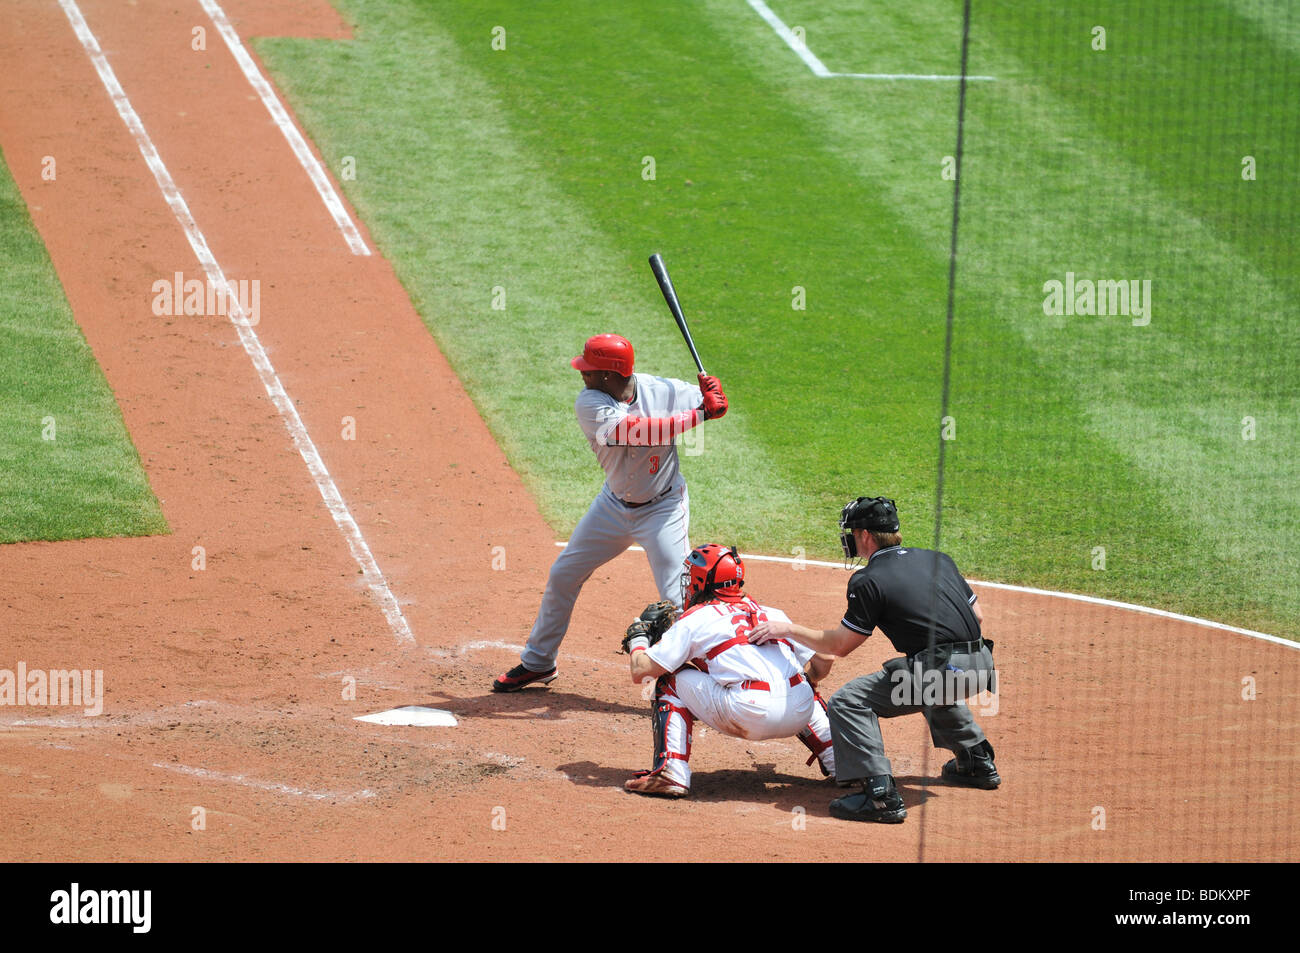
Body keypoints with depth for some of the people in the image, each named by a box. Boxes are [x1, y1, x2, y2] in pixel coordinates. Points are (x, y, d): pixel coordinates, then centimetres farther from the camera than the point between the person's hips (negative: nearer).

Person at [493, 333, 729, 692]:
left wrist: (713, 400, -33)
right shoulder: (590, 403, -20)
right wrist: (699, 415, -37)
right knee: (562, 577, 13)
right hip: (614, 505, 3)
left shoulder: (664, 391, -18)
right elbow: (633, 431, -35)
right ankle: (538, 662, 32)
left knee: (678, 598, -15)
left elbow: (716, 407, -7)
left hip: (662, 510, -3)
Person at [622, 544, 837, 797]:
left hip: (748, 715, -5)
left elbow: (640, 671, 9)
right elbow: (823, 661, 24)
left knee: (670, 681, 17)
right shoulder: (774, 615, 25)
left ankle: (671, 773, 1)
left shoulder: (694, 619, 13)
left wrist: (638, 640, 31)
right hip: (800, 715, 5)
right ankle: (836, 761, 27)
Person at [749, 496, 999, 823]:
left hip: (943, 672, -8)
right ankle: (978, 762, 42)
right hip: (980, 666, 8)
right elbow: (977, 616, 20)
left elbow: (840, 645, 2)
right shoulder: (938, 559, 17)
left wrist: (788, 630, 13)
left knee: (849, 701, -4)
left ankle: (881, 795, -16)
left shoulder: (869, 581, -3)